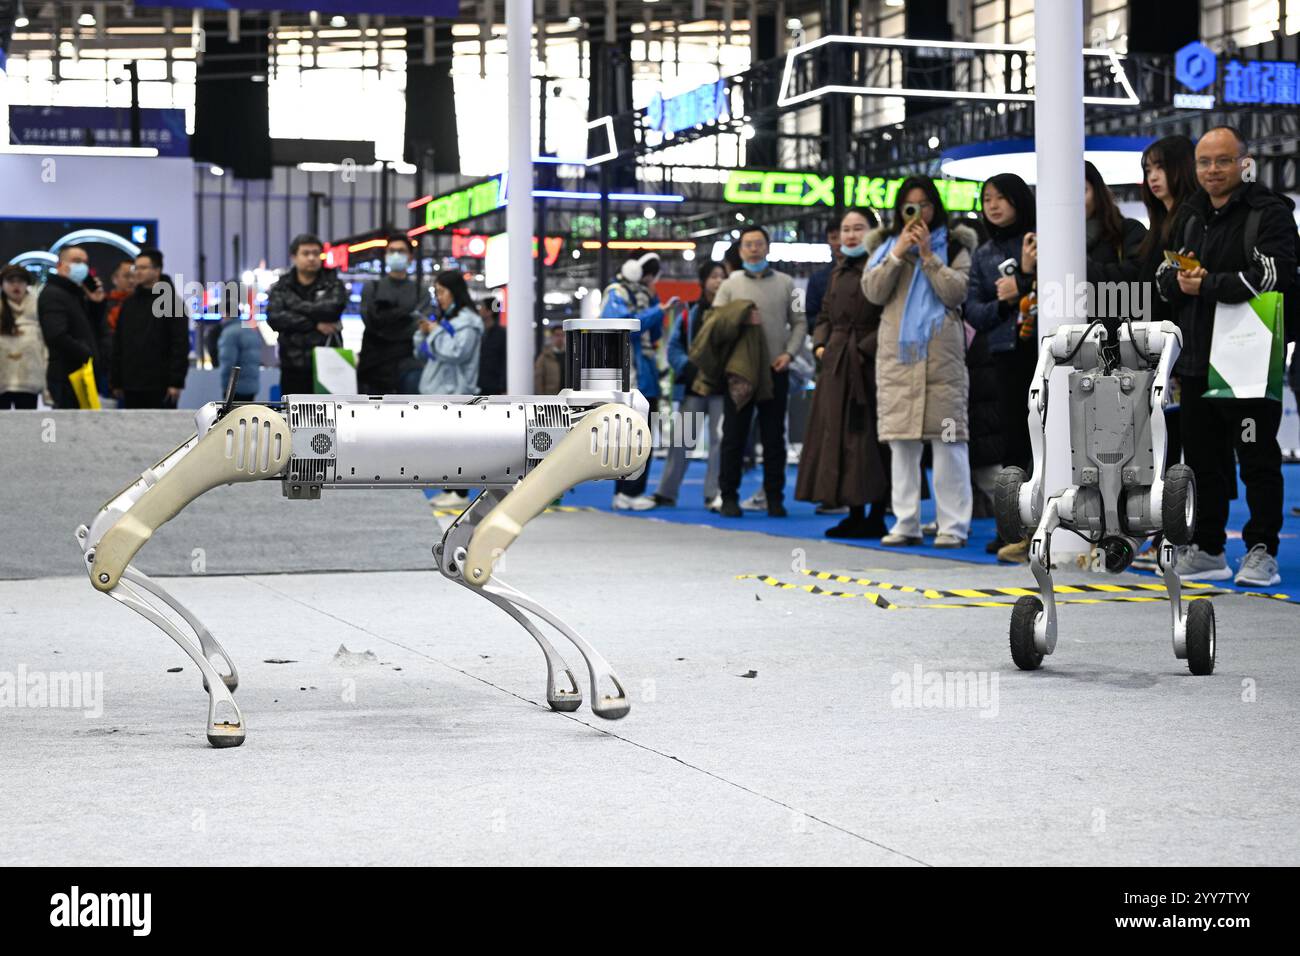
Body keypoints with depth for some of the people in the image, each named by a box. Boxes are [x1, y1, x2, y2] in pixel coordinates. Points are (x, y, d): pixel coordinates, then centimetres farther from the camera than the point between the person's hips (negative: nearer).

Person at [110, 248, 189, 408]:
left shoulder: (172, 302, -2)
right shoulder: (129, 304, 14)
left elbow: (181, 345, -9)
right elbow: (118, 345, 15)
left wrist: (176, 382, -16)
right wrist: (116, 382, 9)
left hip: (160, 386, -5)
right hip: (132, 386, 5)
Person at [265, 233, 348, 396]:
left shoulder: (333, 284, 7)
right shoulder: (281, 288, 10)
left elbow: (333, 308, -15)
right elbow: (274, 318, -8)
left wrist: (296, 304, -8)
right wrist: (314, 324, -13)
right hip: (293, 367, 2)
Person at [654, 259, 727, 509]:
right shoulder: (689, 315, 7)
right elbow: (673, 347, 7)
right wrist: (688, 367, -9)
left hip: (722, 387, -1)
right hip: (693, 387, 1)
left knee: (719, 438, -3)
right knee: (681, 439, 5)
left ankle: (713, 495, 2)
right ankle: (666, 492, 12)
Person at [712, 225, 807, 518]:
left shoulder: (785, 283, 9)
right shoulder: (730, 285, 7)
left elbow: (799, 322, 7)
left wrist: (789, 353, -6)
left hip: (775, 370, 1)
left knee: (774, 437, 4)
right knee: (734, 436, 1)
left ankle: (775, 498, 10)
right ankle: (729, 497, 7)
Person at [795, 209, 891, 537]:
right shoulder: (839, 273, 17)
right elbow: (825, 316, 23)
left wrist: (865, 348, -16)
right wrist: (820, 345, 7)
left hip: (868, 365, -8)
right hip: (836, 365, 8)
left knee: (868, 435, -7)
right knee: (839, 436, 8)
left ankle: (876, 518, -2)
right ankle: (855, 515, 14)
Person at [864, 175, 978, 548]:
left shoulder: (953, 246, 9)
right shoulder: (887, 247, 17)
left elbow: (956, 292, -5)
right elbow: (873, 292, 3)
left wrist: (928, 255, -7)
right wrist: (898, 254, -4)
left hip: (942, 356, -3)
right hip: (897, 355, 3)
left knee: (947, 440, -8)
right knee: (901, 442, 3)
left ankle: (953, 525, -6)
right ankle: (906, 523, 7)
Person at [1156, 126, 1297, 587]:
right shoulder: (1190, 215, 16)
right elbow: (1165, 276, 17)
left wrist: (1207, 285, -18)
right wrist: (1180, 281, -7)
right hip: (1197, 358, 7)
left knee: (1258, 459, -2)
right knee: (1200, 456, 12)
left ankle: (1262, 552, 4)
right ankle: (1207, 550, 21)